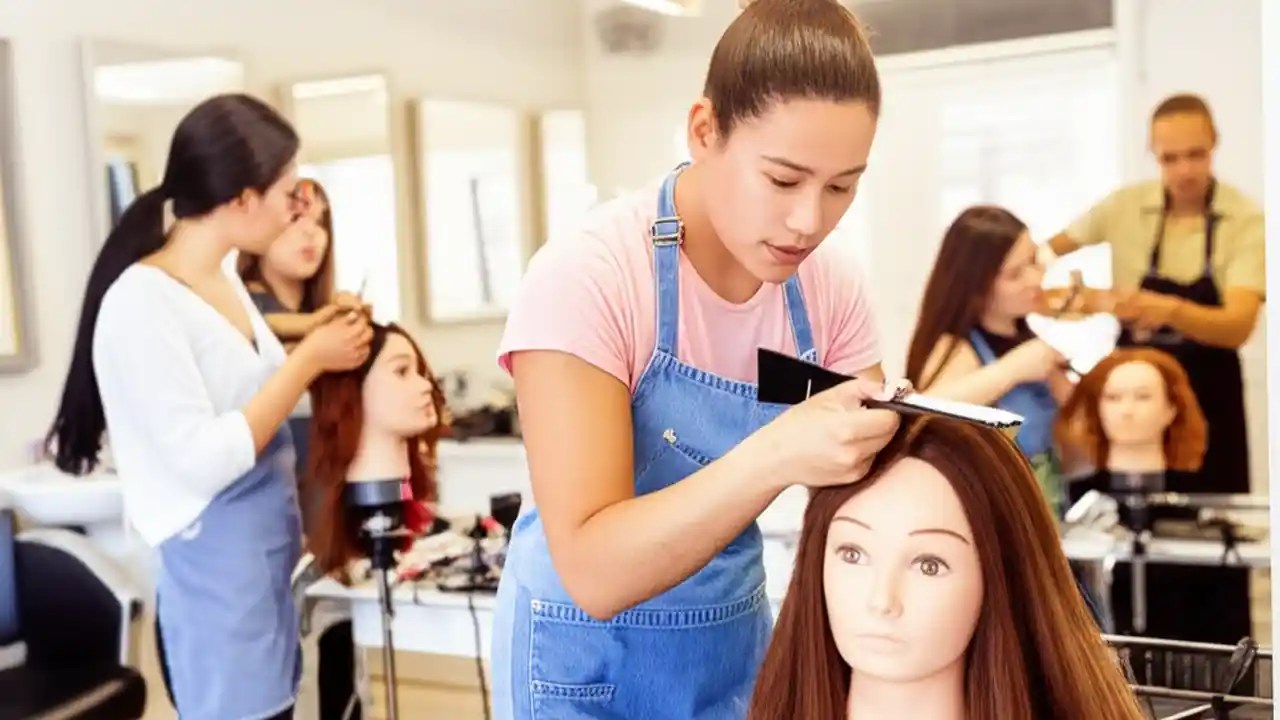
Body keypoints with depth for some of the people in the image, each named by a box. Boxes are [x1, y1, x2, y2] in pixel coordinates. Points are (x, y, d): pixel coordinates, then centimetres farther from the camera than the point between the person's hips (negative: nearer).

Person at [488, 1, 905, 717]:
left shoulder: (831, 287, -10)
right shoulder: (585, 276, -25)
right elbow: (594, 572, -29)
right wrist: (774, 456, -40)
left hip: (737, 639, 5)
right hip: (593, 660, -4)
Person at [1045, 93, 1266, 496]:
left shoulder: (1247, 221, -11)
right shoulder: (1125, 206, -4)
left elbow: (1238, 327, -23)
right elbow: (1045, 252, 9)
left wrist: (1172, 310, -41)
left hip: (1207, 398, -2)